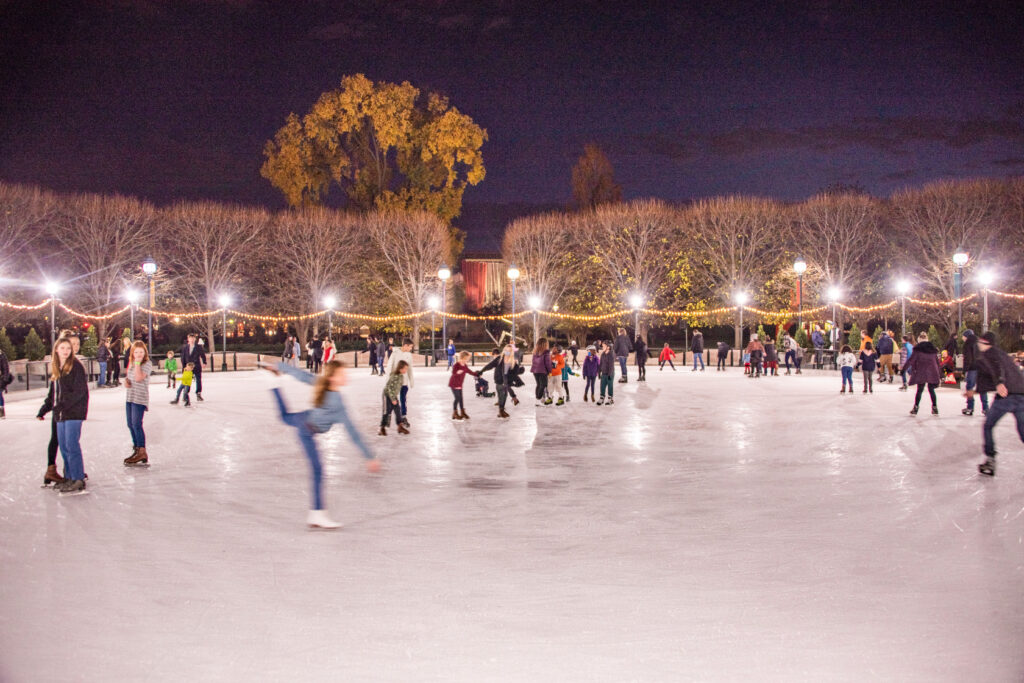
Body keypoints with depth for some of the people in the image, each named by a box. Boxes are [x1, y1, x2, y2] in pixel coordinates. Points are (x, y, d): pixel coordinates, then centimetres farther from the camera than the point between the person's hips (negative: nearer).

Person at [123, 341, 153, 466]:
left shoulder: (147, 364, -9)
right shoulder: (131, 364, 14)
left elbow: (139, 378, -22)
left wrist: (138, 363, -18)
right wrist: (126, 381, 1)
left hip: (140, 398, -8)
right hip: (129, 397, 8)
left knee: (136, 424, -14)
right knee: (130, 424, 11)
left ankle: (142, 452, -12)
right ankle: (136, 449, 21)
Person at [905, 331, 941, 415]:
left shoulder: (918, 348, -5)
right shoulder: (933, 348, 9)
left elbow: (911, 360, -7)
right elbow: (937, 362, 14)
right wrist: (937, 373, 20)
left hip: (921, 373, -3)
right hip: (932, 373, 3)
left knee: (919, 390, 5)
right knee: (931, 390, 13)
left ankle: (915, 408, 5)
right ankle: (935, 408, 12)